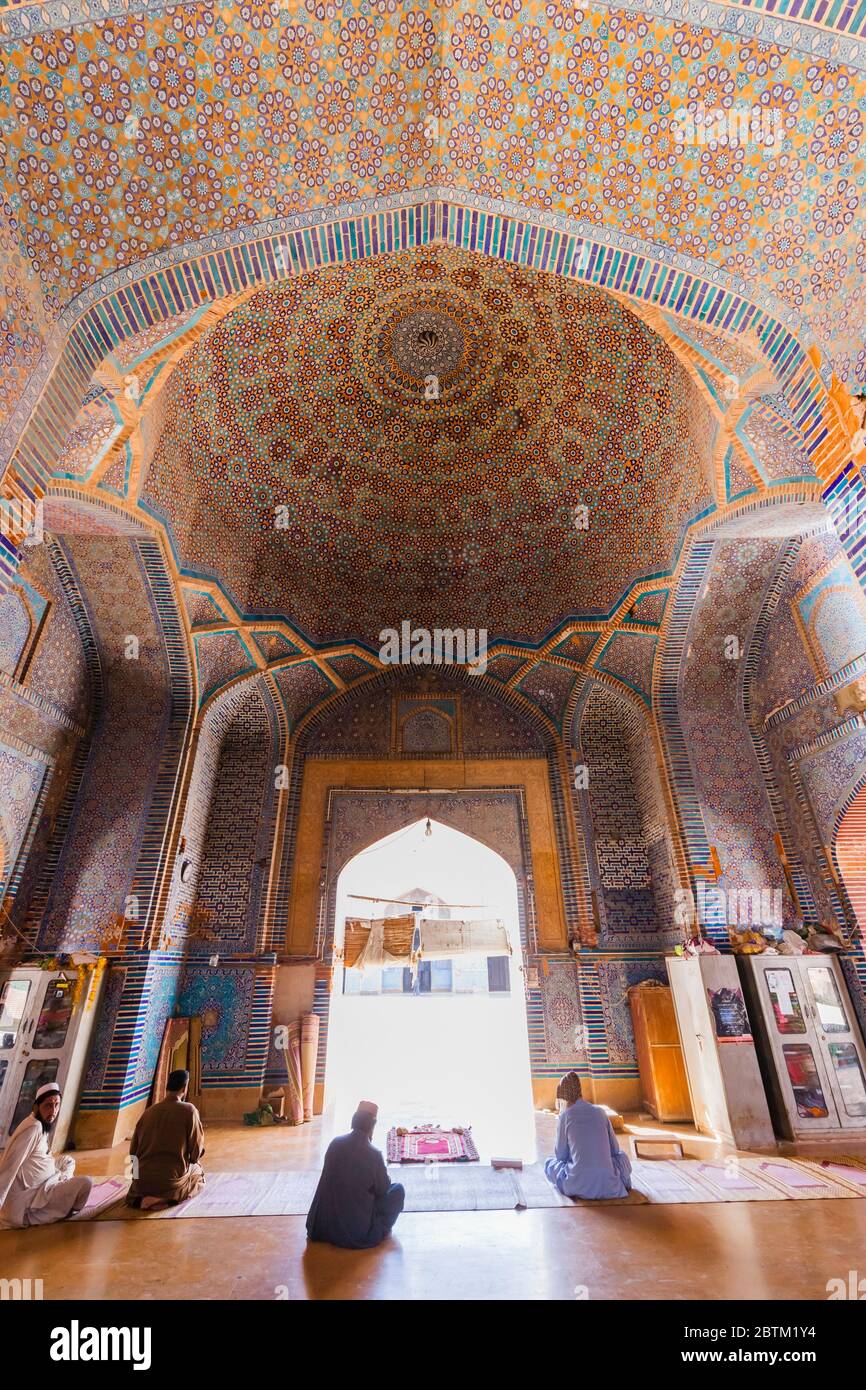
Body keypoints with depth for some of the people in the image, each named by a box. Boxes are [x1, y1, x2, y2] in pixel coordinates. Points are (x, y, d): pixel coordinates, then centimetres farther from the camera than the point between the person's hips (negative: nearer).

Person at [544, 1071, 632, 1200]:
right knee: (622, 1156, 33)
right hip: (608, 1185, 3)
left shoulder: (566, 1116, 1)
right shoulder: (600, 1112, 8)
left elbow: (561, 1155, 9)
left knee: (549, 1163, 25)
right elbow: (614, 1149, 16)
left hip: (578, 1184, -3)